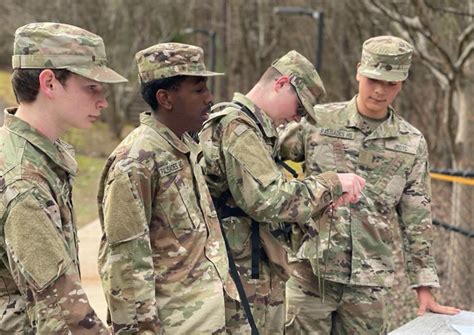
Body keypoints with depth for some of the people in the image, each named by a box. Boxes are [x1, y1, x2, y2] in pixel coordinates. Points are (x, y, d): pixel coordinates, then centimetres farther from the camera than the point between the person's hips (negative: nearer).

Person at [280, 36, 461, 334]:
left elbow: (417, 221, 7)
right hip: (311, 272, -1)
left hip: (369, 283, 2)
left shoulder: (412, 144, 4)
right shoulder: (317, 121, -1)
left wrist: (424, 286, 6)